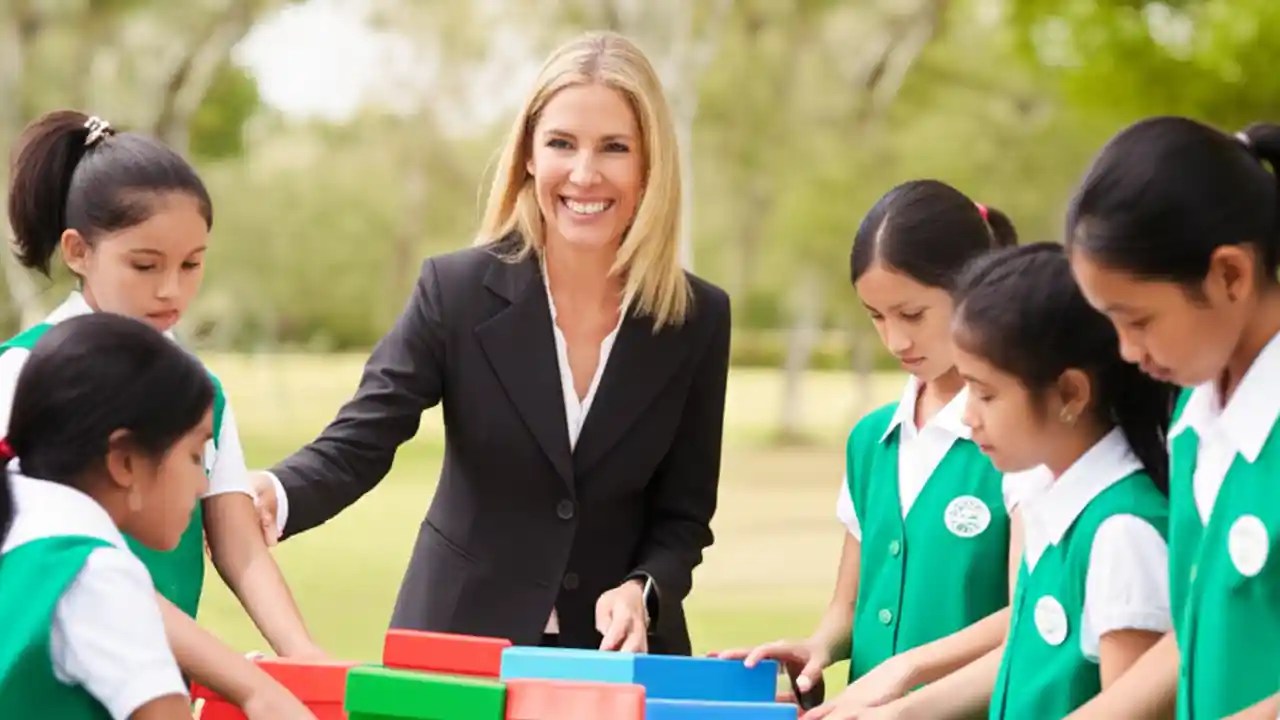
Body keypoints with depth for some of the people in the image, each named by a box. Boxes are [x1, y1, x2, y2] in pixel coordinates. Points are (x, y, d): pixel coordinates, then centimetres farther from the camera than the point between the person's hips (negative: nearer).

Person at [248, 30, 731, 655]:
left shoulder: (699, 319, -5)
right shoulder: (457, 289, -9)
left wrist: (643, 592, -19)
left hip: (618, 651, 1)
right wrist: (273, 497, -35)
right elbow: (357, 445, -14)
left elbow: (682, 515, 1)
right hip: (461, 636, -1)